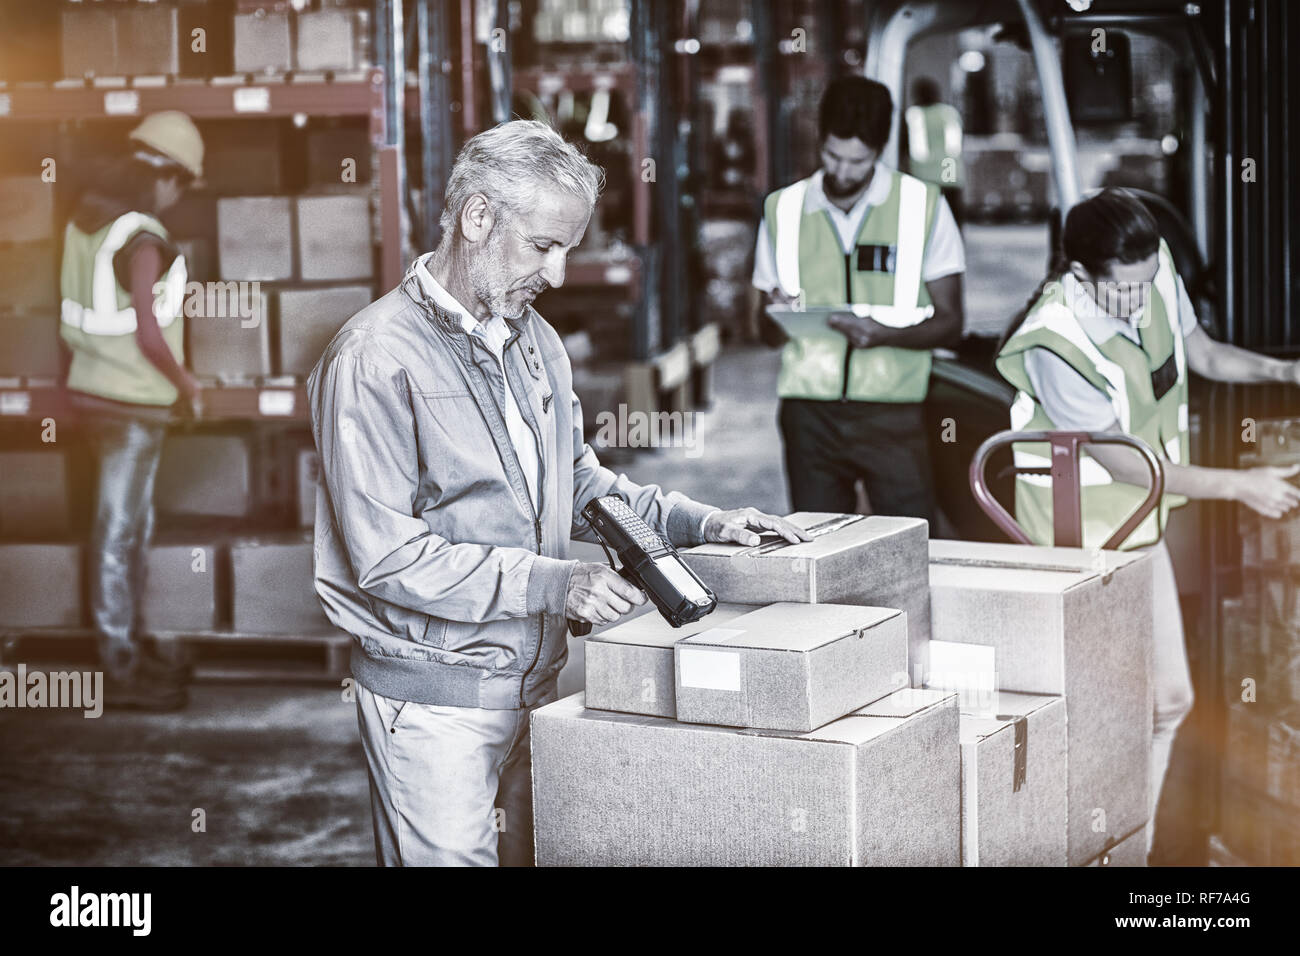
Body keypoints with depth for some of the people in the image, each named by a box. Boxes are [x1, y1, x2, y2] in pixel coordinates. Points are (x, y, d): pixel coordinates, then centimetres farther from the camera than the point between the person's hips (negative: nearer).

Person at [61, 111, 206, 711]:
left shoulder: (86, 218, 4)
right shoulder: (143, 240, -22)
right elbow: (148, 334, -22)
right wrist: (185, 384, -6)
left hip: (91, 387, 9)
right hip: (132, 402, -9)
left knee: (134, 521, 19)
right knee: (118, 529, -2)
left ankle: (125, 646, 29)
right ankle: (121, 670, 6)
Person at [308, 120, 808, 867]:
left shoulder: (535, 342, 13)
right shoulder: (376, 361, -15)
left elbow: (581, 485, 21)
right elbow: (388, 558, -20)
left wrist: (703, 523, 6)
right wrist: (551, 583, -24)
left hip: (538, 682, 7)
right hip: (435, 698, -7)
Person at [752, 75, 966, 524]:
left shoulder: (923, 206, 4)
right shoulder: (783, 210, 11)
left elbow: (949, 322, 4)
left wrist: (883, 334, -15)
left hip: (891, 411, -2)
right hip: (809, 411, 2)